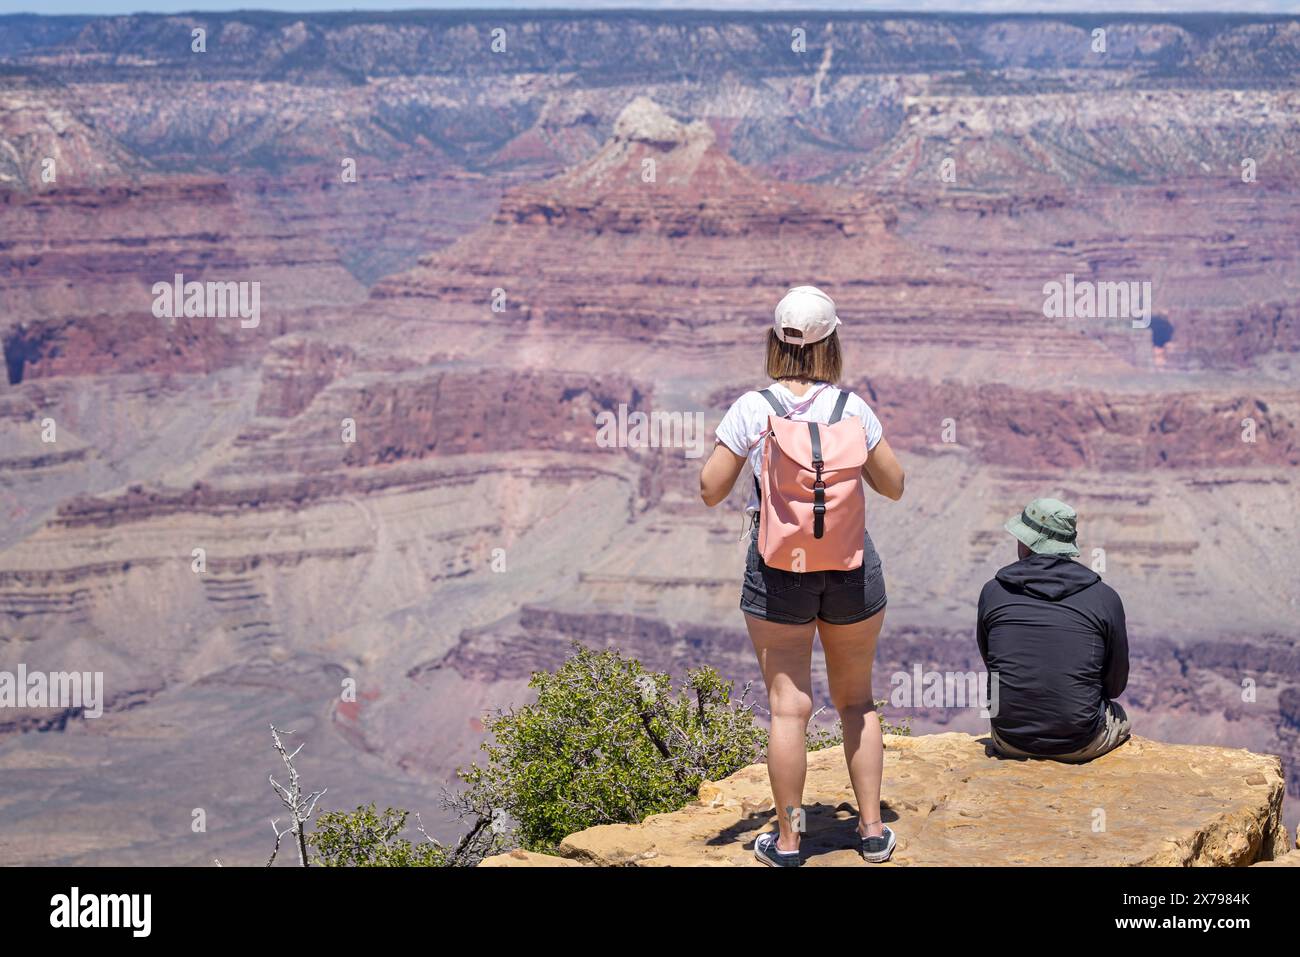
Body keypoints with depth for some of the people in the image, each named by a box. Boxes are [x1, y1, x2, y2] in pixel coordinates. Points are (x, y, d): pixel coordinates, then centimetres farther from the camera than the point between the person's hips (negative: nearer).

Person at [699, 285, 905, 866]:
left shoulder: (751, 409, -9)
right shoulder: (854, 409, -5)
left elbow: (709, 491, -6)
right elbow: (894, 486, 4)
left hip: (777, 569, -1)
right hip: (853, 567, 2)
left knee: (789, 706, 3)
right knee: (856, 700, 17)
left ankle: (787, 841, 9)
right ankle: (872, 829, 21)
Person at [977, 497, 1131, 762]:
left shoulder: (993, 592, -4)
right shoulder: (1105, 597, -7)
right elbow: (1116, 685, 3)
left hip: (1011, 743, 1)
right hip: (1079, 745, -1)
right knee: (1119, 715, 33)